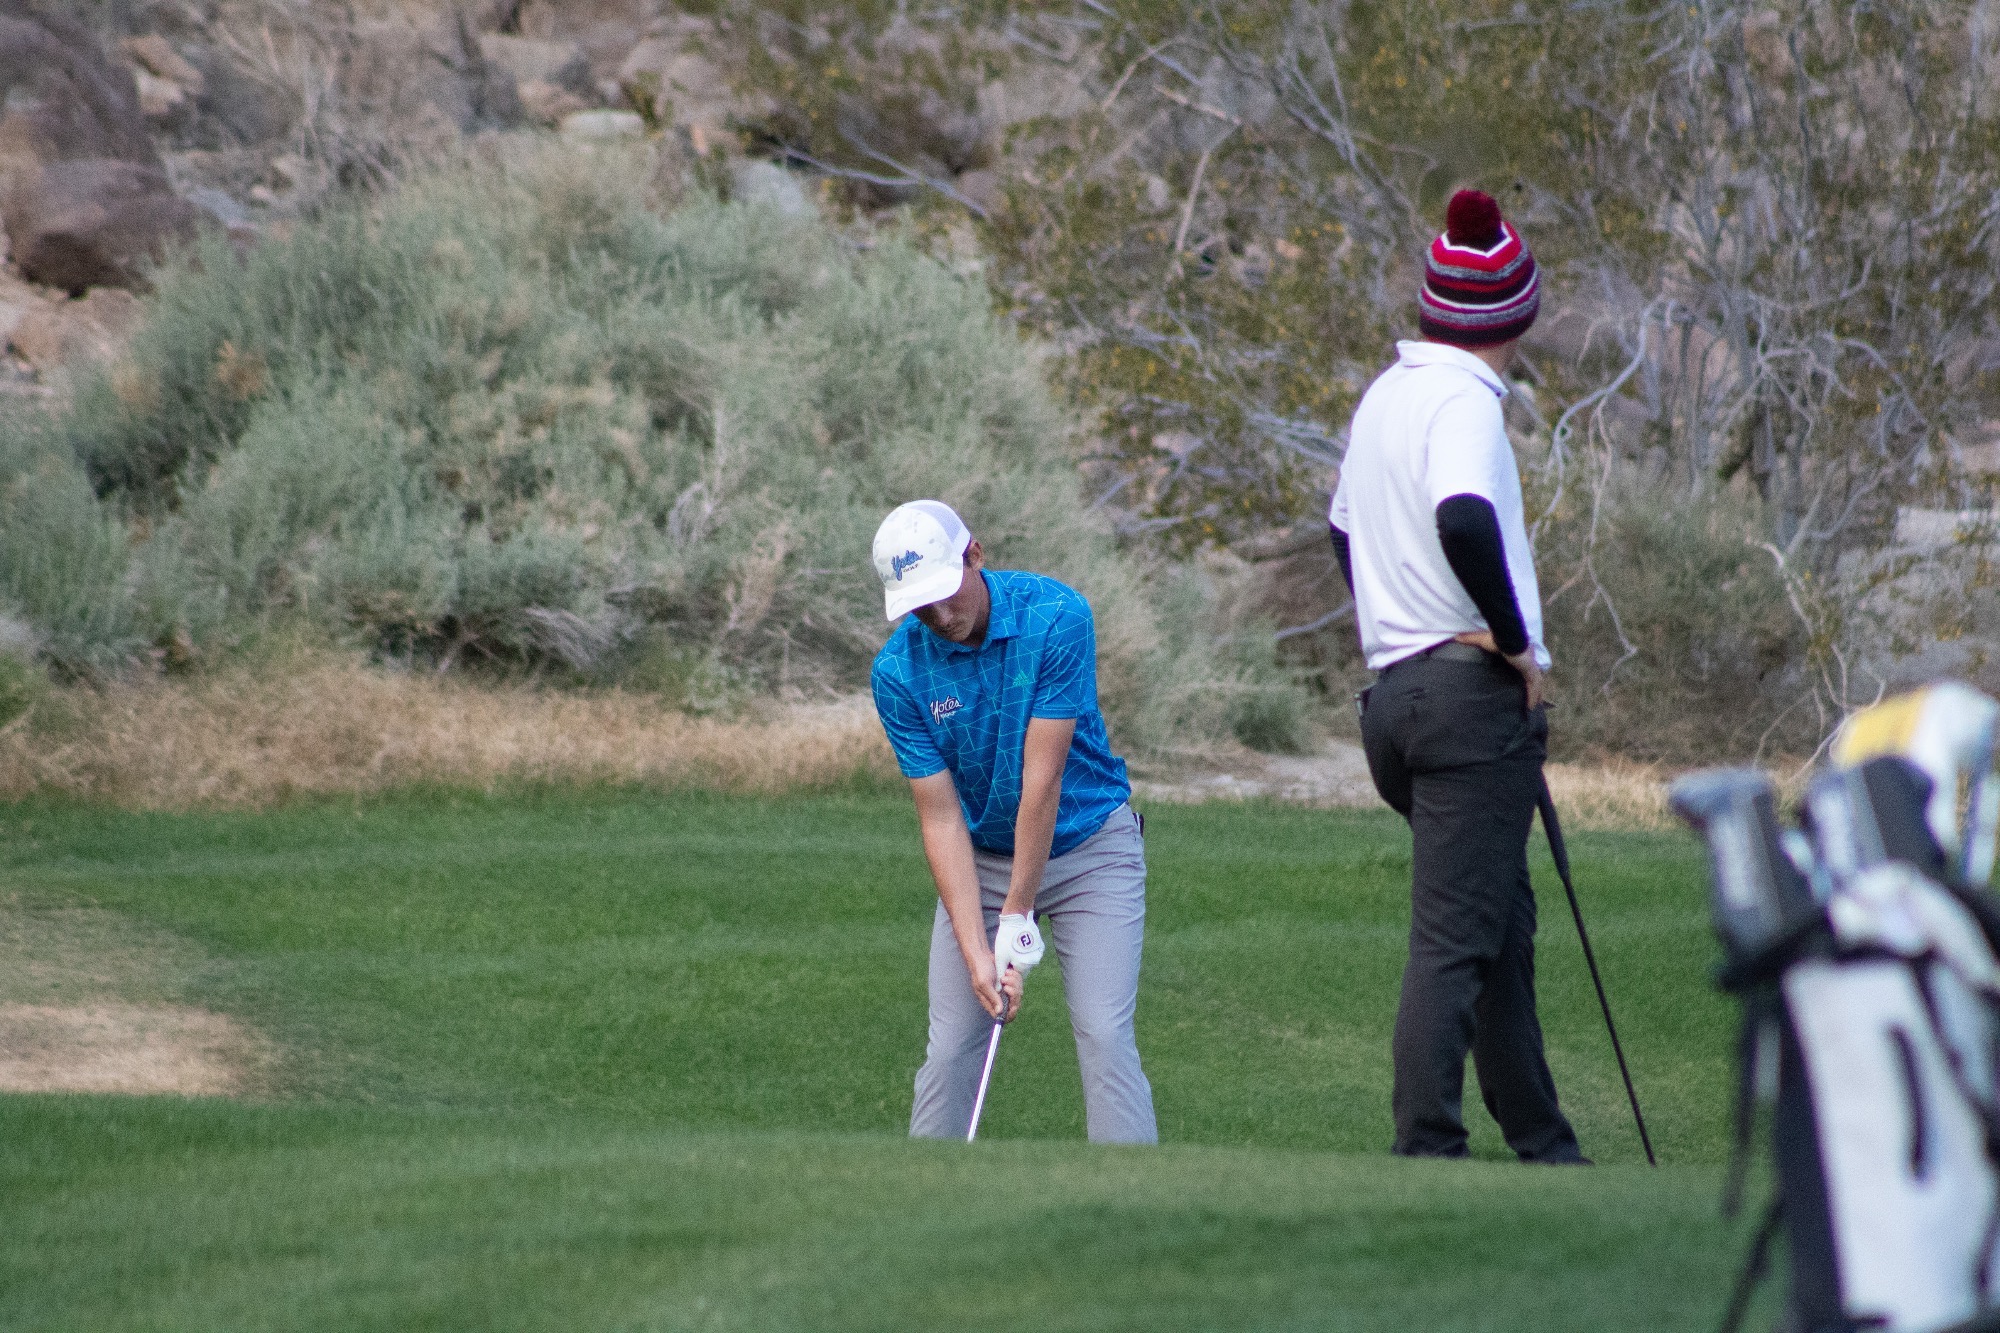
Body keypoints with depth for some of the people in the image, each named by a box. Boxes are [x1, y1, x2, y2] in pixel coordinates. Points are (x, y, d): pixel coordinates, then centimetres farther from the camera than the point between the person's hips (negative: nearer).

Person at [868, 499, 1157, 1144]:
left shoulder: (1056, 615, -24)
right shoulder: (898, 672, -15)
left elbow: (1042, 782, -23)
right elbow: (941, 817, -14)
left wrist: (1018, 920, -21)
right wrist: (976, 951, -21)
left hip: (1087, 843, -2)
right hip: (981, 857, 2)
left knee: (1105, 1036, -13)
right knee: (951, 1048, -2)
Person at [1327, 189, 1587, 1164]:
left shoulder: (1383, 396, 16)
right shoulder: (1463, 401, -12)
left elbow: (1346, 531, 30)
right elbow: (1463, 518, -31)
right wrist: (1515, 641, -19)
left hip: (1393, 688, 9)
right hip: (1476, 693, -9)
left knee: (1501, 927, 17)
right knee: (1454, 937, -9)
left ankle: (1541, 1146, 23)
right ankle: (1426, 1151, -12)